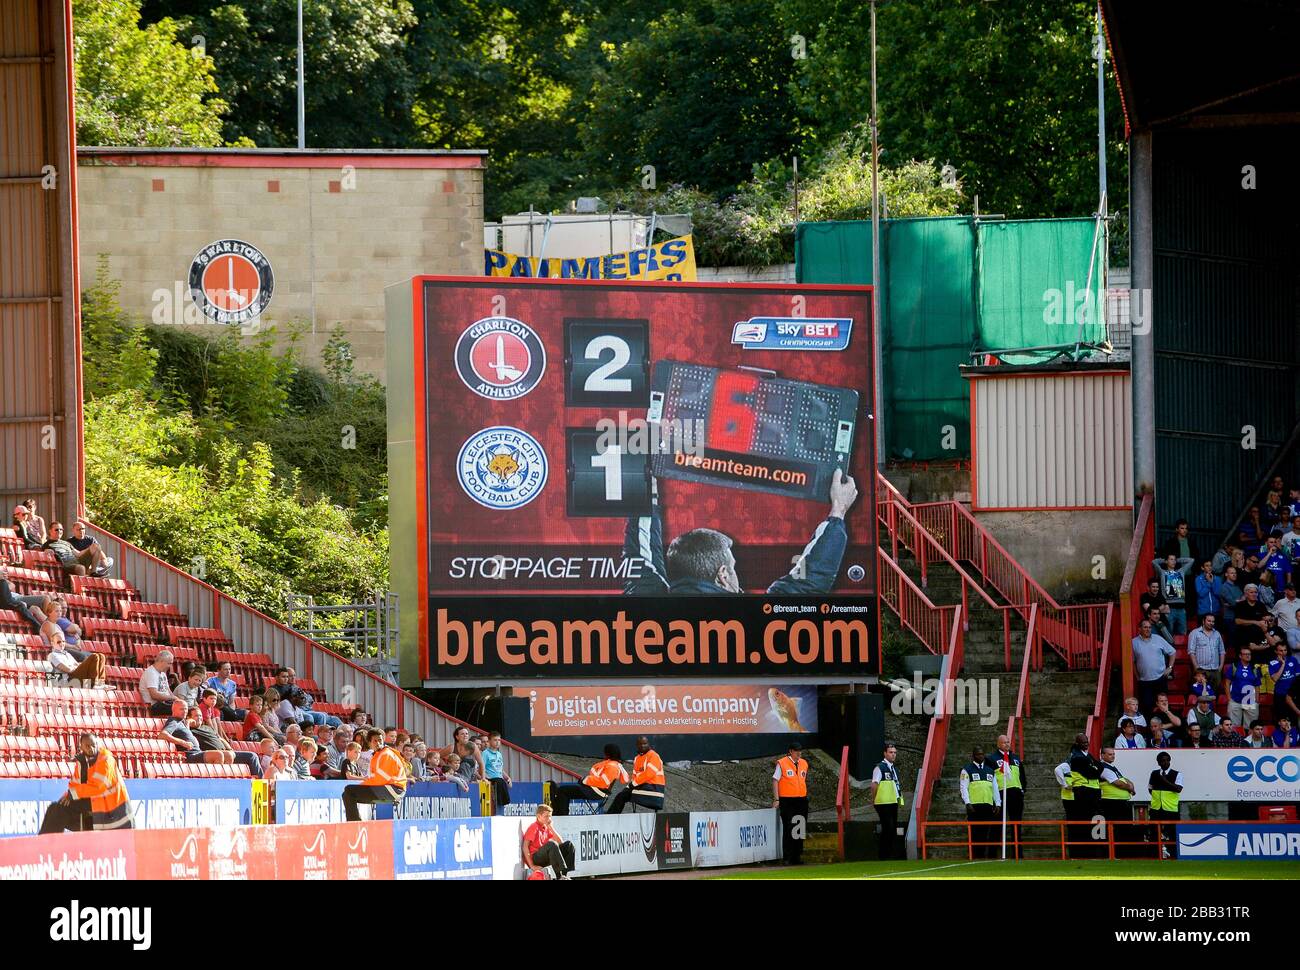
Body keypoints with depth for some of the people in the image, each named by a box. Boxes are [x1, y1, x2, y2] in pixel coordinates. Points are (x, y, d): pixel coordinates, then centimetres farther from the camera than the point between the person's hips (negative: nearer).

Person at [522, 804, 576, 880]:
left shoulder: (546, 828, 15)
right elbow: (525, 847, -18)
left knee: (568, 845, 1)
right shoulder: (534, 827, -9)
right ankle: (559, 876, -39)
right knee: (551, 844, -34)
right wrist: (532, 866, -24)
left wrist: (550, 828, 1)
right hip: (534, 858, -8)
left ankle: (565, 874, -13)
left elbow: (560, 842, 11)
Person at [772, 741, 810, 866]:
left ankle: (797, 856, 16)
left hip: (802, 800, 5)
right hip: (787, 801, -5)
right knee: (788, 830, -4)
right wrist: (776, 799, -11)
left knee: (801, 830, 7)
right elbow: (775, 781, -4)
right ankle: (786, 858, 0)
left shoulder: (804, 763, 12)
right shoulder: (782, 763, -4)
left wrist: (806, 797, 16)